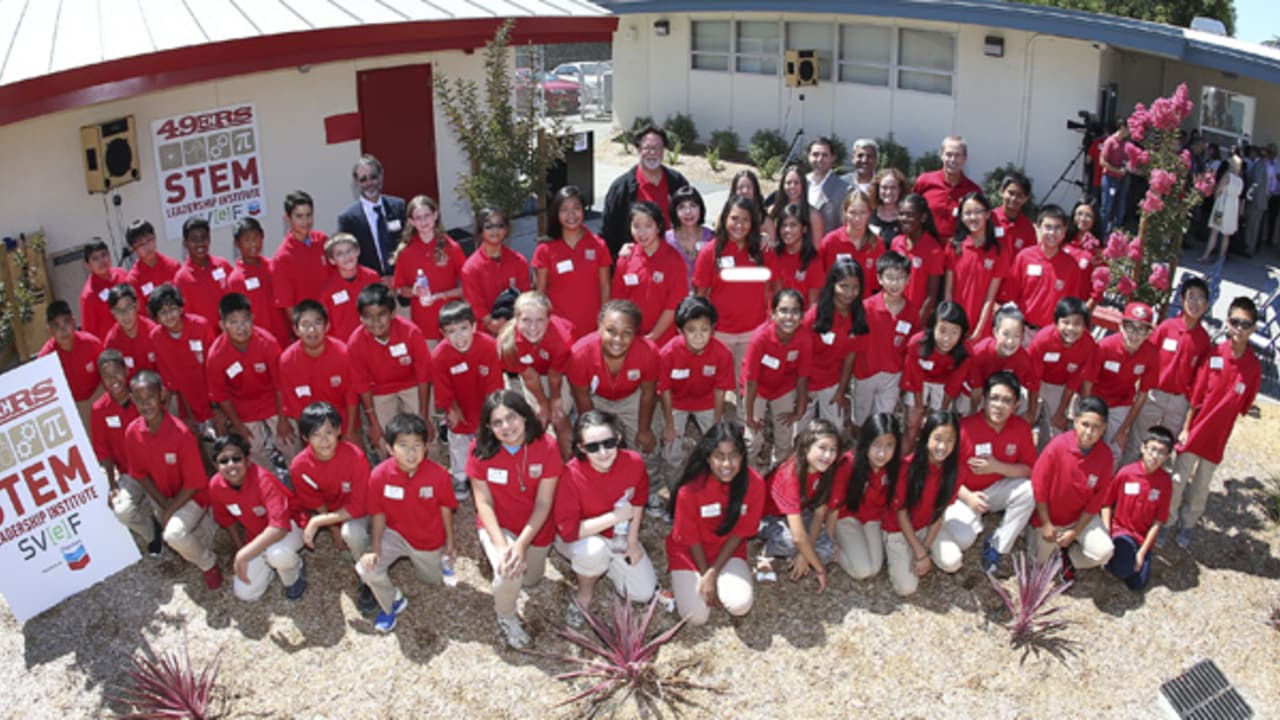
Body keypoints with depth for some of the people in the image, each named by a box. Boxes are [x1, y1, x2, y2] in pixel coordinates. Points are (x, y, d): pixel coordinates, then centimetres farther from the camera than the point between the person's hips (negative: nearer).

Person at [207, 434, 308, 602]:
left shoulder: (263, 479, -32)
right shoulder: (215, 486, -15)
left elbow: (279, 526, -41)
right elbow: (228, 520, 6)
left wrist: (243, 555, -39)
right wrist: (240, 550, 5)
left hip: (287, 528, -5)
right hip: (256, 537, 5)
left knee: (277, 553, -40)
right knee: (245, 593, -6)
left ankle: (294, 573, -3)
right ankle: (269, 563, 23)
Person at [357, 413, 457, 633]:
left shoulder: (438, 474, -27)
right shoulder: (379, 475, -26)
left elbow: (445, 508, -11)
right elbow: (378, 513, -14)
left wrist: (449, 542, 1)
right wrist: (375, 548, -18)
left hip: (429, 540, 0)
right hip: (394, 533, 0)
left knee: (434, 580, 21)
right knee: (367, 568, -23)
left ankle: (439, 558, 57)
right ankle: (392, 603, 9)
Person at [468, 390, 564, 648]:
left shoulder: (546, 446, -22)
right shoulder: (480, 450, -21)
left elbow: (543, 503, -19)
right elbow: (484, 502, -16)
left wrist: (521, 545, -28)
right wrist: (501, 545, -28)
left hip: (535, 527, 2)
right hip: (497, 524, -2)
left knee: (530, 580, 19)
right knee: (508, 574, -27)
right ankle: (506, 617, 7)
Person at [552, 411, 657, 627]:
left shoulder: (634, 462, -21)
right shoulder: (571, 474, -33)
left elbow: (638, 501, 1)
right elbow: (568, 531, -33)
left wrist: (632, 541, -1)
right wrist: (615, 516, -32)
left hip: (618, 537, 4)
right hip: (579, 539, -4)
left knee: (643, 593, -1)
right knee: (593, 551, -39)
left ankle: (604, 565, 25)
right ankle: (583, 597, -7)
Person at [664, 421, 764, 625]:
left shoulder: (754, 482, -20)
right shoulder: (691, 488, -27)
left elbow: (740, 532, -11)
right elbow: (690, 538, -13)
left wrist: (713, 573, -16)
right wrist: (705, 575, -12)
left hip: (727, 552, 2)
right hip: (690, 553, -2)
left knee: (741, 604, -21)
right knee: (697, 616, -14)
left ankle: (713, 577, 11)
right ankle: (684, 581, 17)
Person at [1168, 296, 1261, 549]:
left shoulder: (1254, 367, -7)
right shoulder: (1213, 354, -11)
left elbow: (1244, 405, 2)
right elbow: (1196, 395, -6)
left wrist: (1222, 424, -2)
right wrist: (1185, 428, -6)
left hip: (1218, 437, 2)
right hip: (1196, 431, -1)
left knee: (1201, 488, 13)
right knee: (1178, 481, 6)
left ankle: (1186, 525, 31)